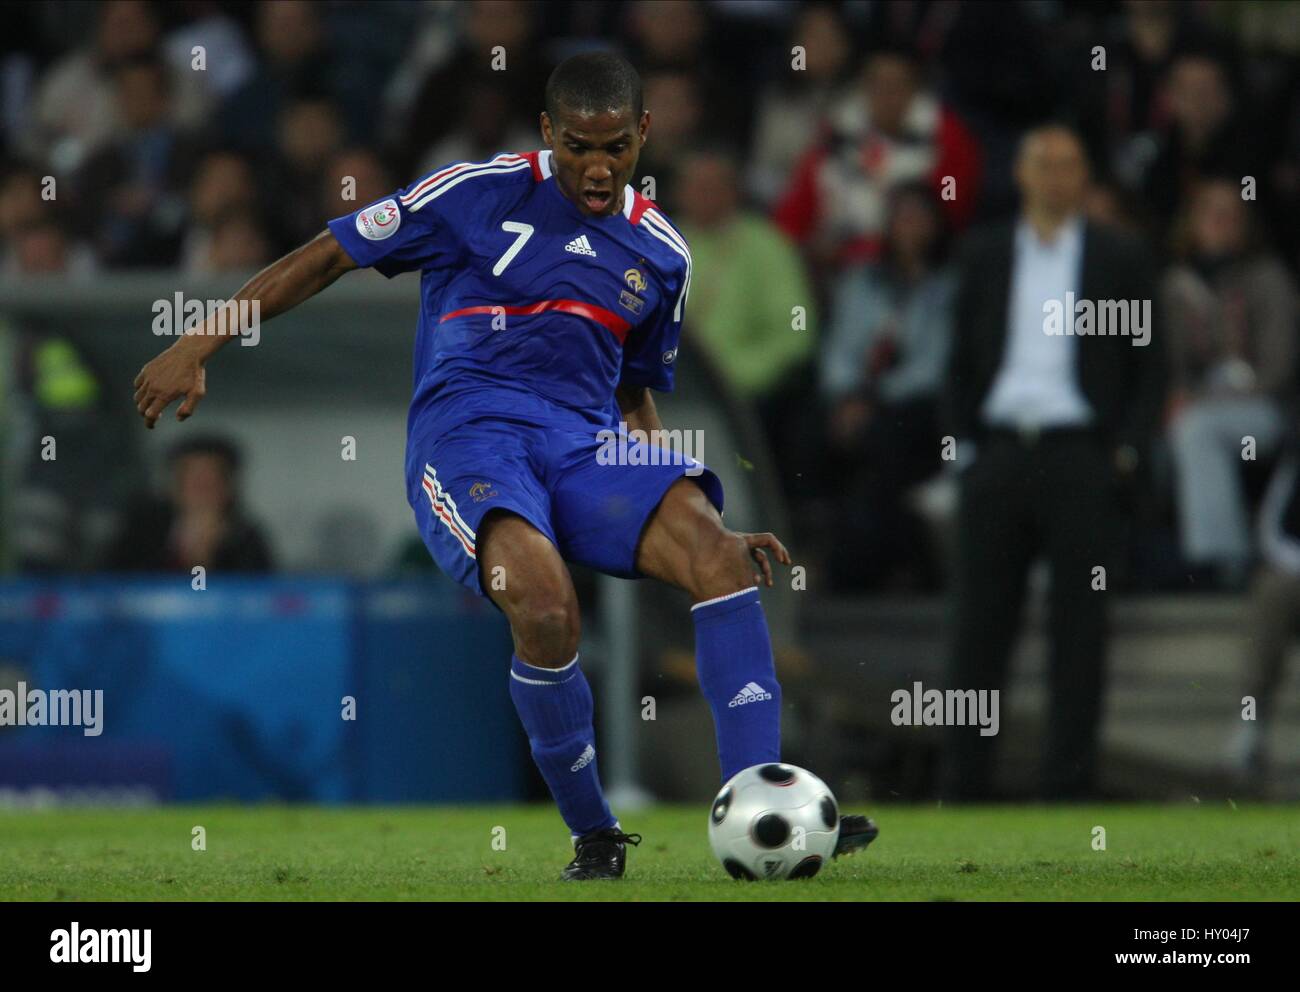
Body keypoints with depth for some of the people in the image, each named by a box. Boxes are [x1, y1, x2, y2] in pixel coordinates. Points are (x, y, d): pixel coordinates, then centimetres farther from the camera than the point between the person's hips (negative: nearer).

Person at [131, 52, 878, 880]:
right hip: (467, 433, -4)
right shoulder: (482, 193, 2)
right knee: (546, 608, -33)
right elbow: (328, 256, 7)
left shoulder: (662, 253, 16)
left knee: (717, 554, -26)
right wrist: (197, 349, 2)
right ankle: (594, 835, -11)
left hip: (588, 442, 4)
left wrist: (722, 534, 17)